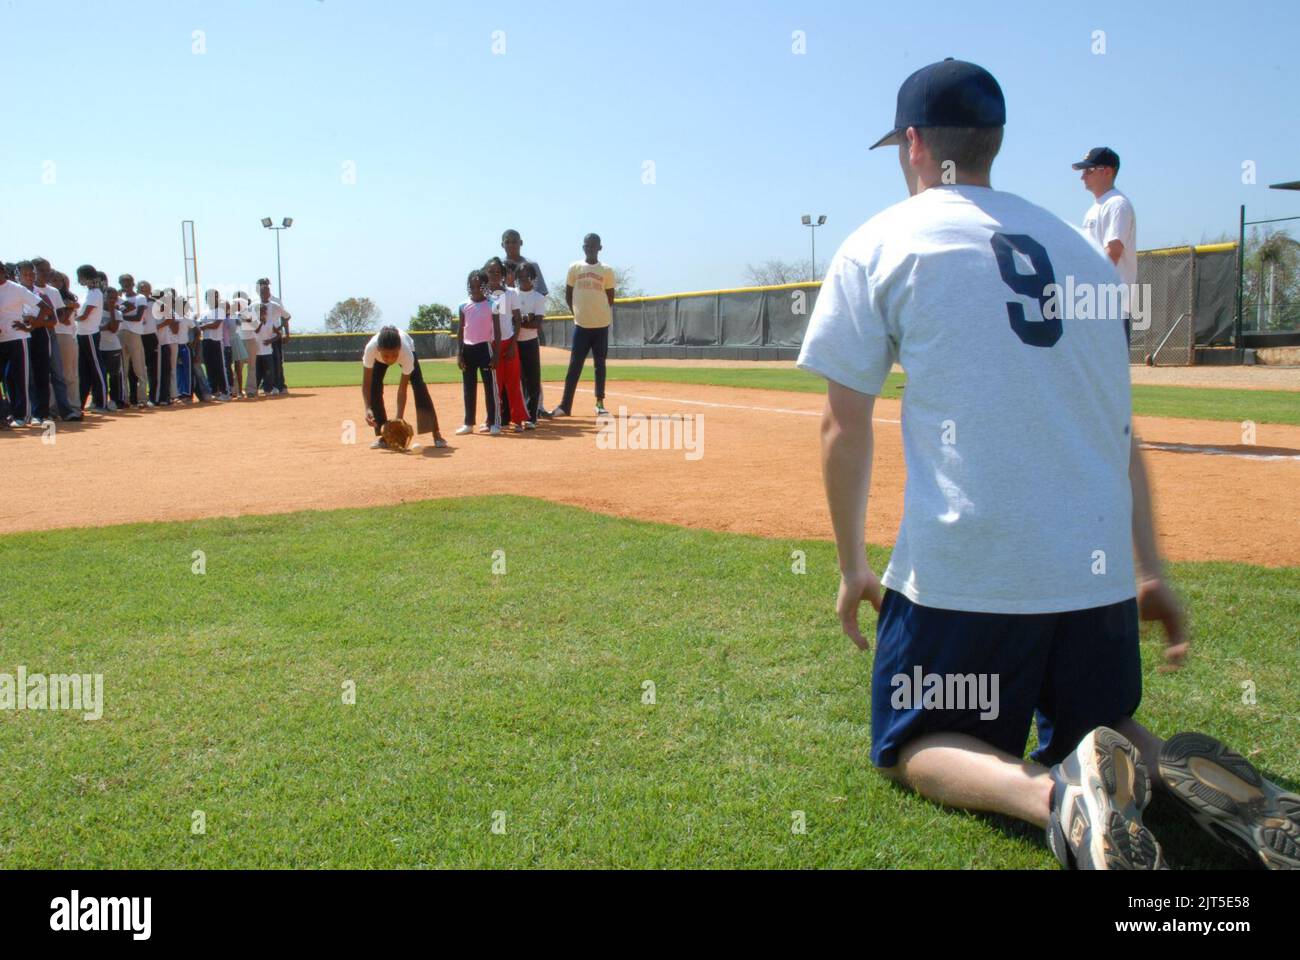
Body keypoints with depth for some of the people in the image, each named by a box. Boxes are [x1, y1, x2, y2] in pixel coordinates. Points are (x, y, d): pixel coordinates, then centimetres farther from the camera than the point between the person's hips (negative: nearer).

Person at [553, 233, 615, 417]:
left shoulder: (607, 270, 2)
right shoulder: (575, 268, 4)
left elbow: (610, 298, 7)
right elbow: (568, 294, 10)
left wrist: (607, 316, 2)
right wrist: (577, 313, 6)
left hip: (601, 325, 0)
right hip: (581, 324, 0)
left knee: (600, 364, 7)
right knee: (574, 365, -2)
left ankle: (600, 403, 14)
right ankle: (565, 405, -1)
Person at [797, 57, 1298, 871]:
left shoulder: (880, 244, 3)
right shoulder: (1081, 248, 18)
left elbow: (845, 427, 0)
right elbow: (1120, 427, 16)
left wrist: (853, 567, 9)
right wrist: (1150, 573, 18)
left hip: (961, 566, -5)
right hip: (1099, 568, 5)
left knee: (913, 748, 13)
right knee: (1096, 730, 26)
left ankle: (1055, 789, -18)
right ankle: (1178, 769, -8)